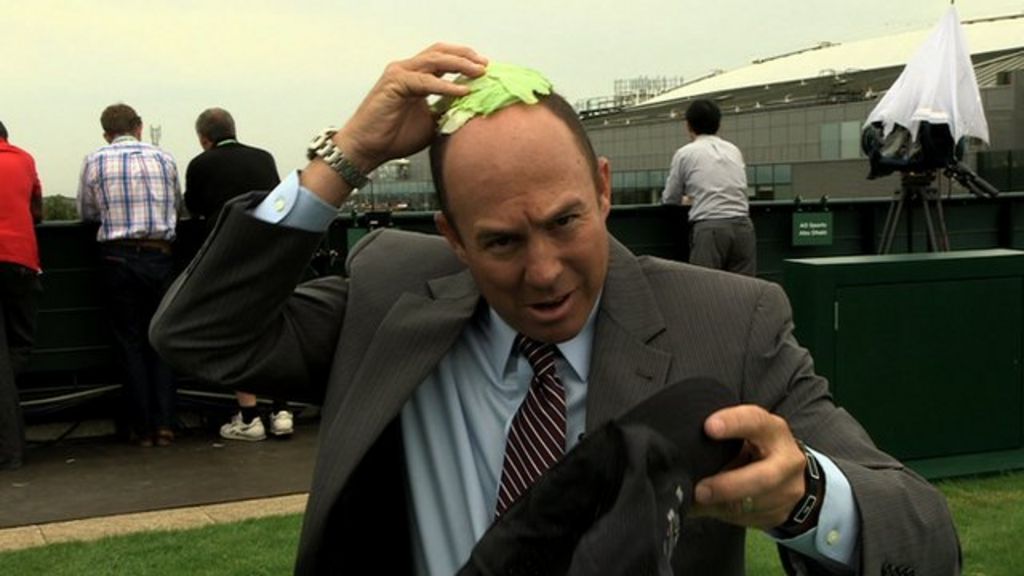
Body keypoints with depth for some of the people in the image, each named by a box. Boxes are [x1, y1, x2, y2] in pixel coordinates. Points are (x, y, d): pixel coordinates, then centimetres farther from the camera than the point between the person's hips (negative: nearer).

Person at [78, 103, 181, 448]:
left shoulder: (95, 161, 1)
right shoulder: (163, 158, 5)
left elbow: (86, 213, 10)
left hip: (117, 257, -1)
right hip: (159, 256, 1)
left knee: (130, 343, 7)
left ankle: (143, 429, 8)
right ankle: (164, 425, 5)